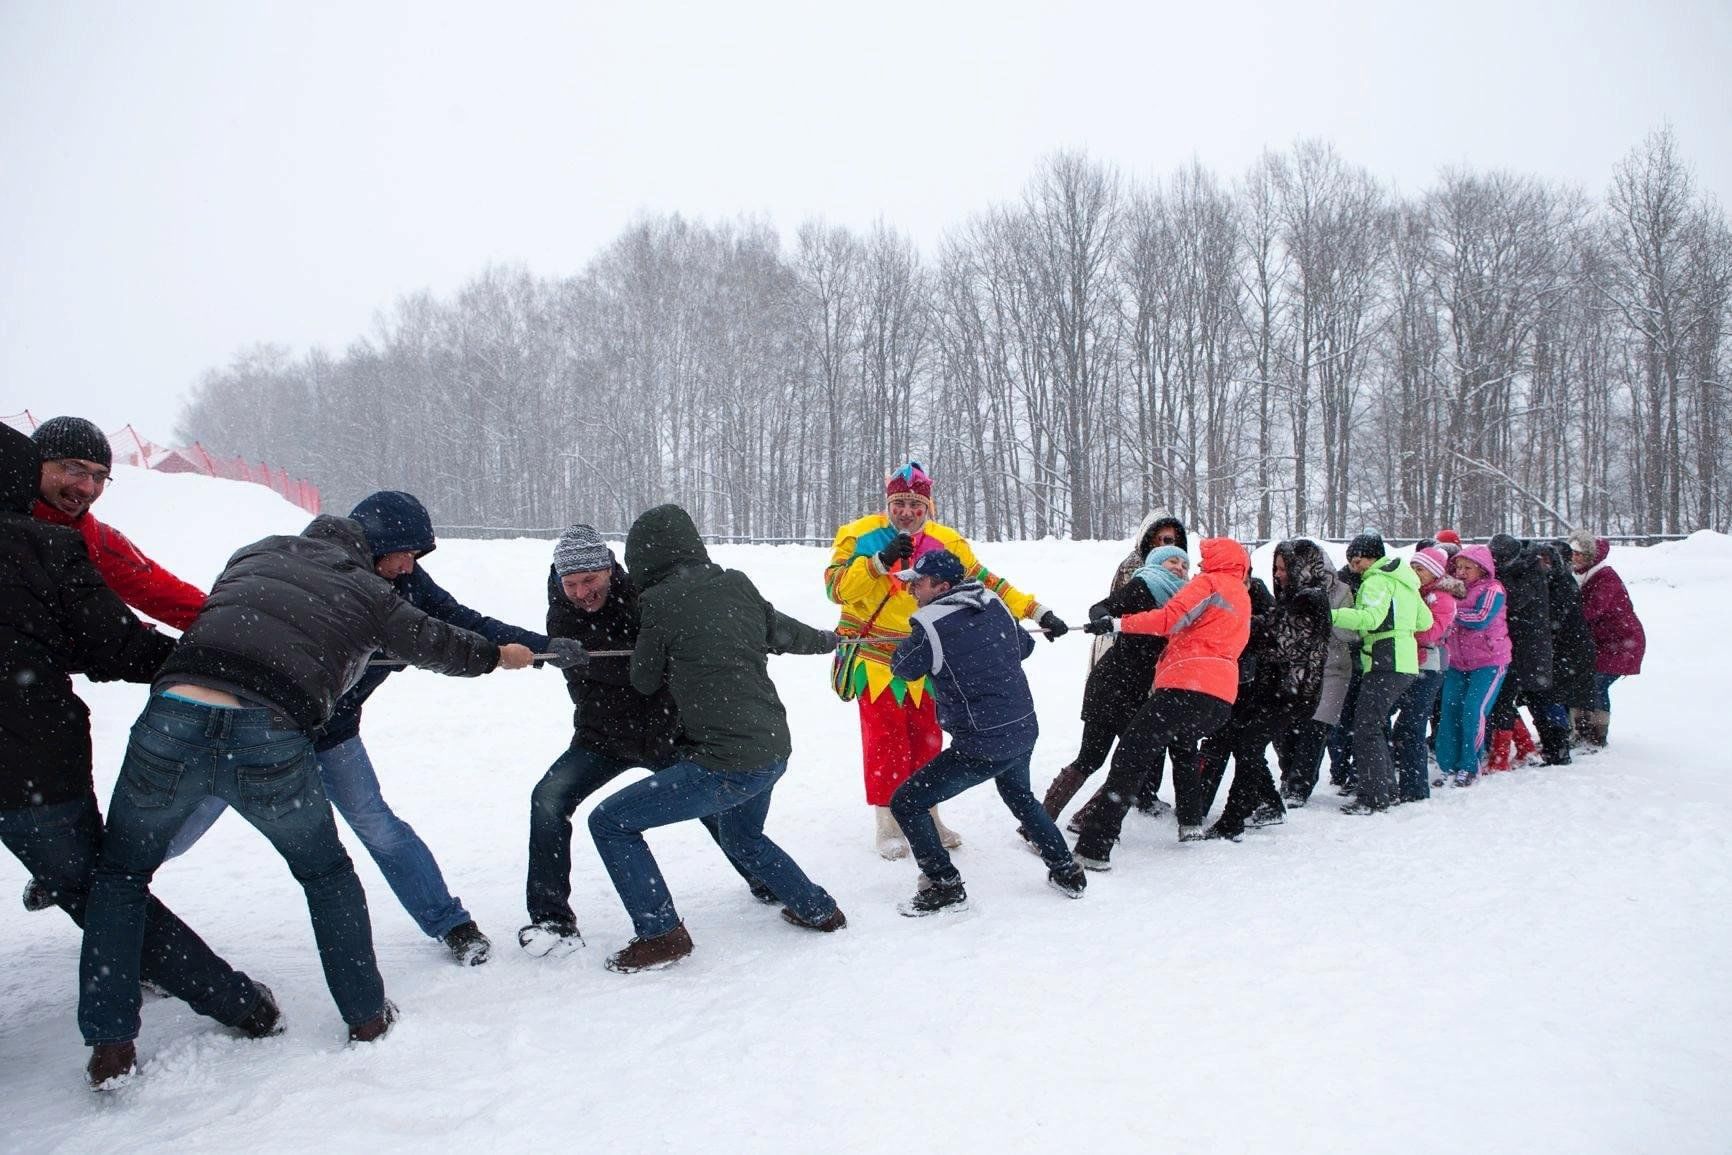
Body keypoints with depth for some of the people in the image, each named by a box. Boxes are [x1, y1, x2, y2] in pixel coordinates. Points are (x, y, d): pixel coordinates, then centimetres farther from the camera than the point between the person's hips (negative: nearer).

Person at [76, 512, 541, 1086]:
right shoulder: (367, 590, 18)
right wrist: (498, 655, 45)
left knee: (119, 874, 26)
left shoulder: (253, 553, 25)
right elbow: (437, 644, 27)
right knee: (327, 873, 24)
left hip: (172, 717, 2)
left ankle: (109, 1044, 21)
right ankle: (366, 1015, 29)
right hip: (272, 741, -1)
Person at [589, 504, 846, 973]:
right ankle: (817, 909, 40)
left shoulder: (659, 602, -11)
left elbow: (645, 681, 3)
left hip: (727, 764, -8)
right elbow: (786, 634, 23)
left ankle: (660, 933, 5)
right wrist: (829, 640, 43)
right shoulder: (738, 587, 6)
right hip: (774, 751, 8)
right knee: (741, 836, 35)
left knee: (609, 821, 4)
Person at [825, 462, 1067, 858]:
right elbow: (836, 588, -18)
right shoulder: (861, 535, -10)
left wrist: (1036, 611, -2)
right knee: (885, 741, -2)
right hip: (875, 660, -3)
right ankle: (889, 825, 11)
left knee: (926, 739, 10)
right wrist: (879, 562, -30)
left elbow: (985, 583, 3)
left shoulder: (945, 543, -1)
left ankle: (925, 816, 26)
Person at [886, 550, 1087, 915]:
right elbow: (1025, 645, 18)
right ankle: (1066, 872, 39)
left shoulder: (932, 626, -19)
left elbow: (904, 667, -1)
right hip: (1025, 732, 8)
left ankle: (945, 887, 8)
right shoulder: (994, 605, 2)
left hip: (982, 747, -8)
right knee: (1019, 796, 35)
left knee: (906, 802, 4)